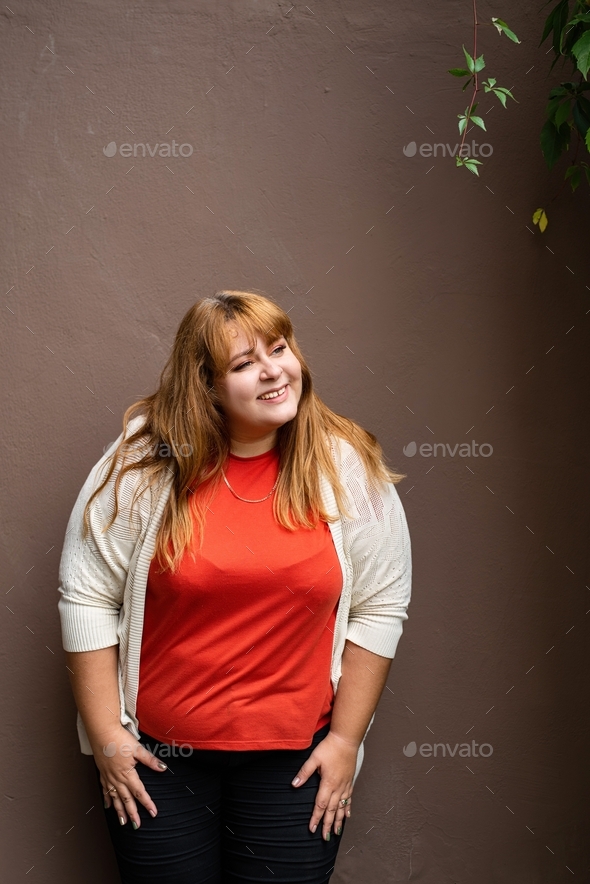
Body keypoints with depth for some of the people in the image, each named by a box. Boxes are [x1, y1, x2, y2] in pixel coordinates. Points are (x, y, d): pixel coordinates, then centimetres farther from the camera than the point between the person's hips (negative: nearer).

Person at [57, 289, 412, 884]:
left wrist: (345, 739, -2)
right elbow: (87, 597, -5)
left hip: (296, 756, 1)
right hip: (156, 753, 0)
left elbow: (378, 608, 0)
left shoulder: (349, 469, -6)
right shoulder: (144, 465, -9)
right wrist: (106, 735, -5)